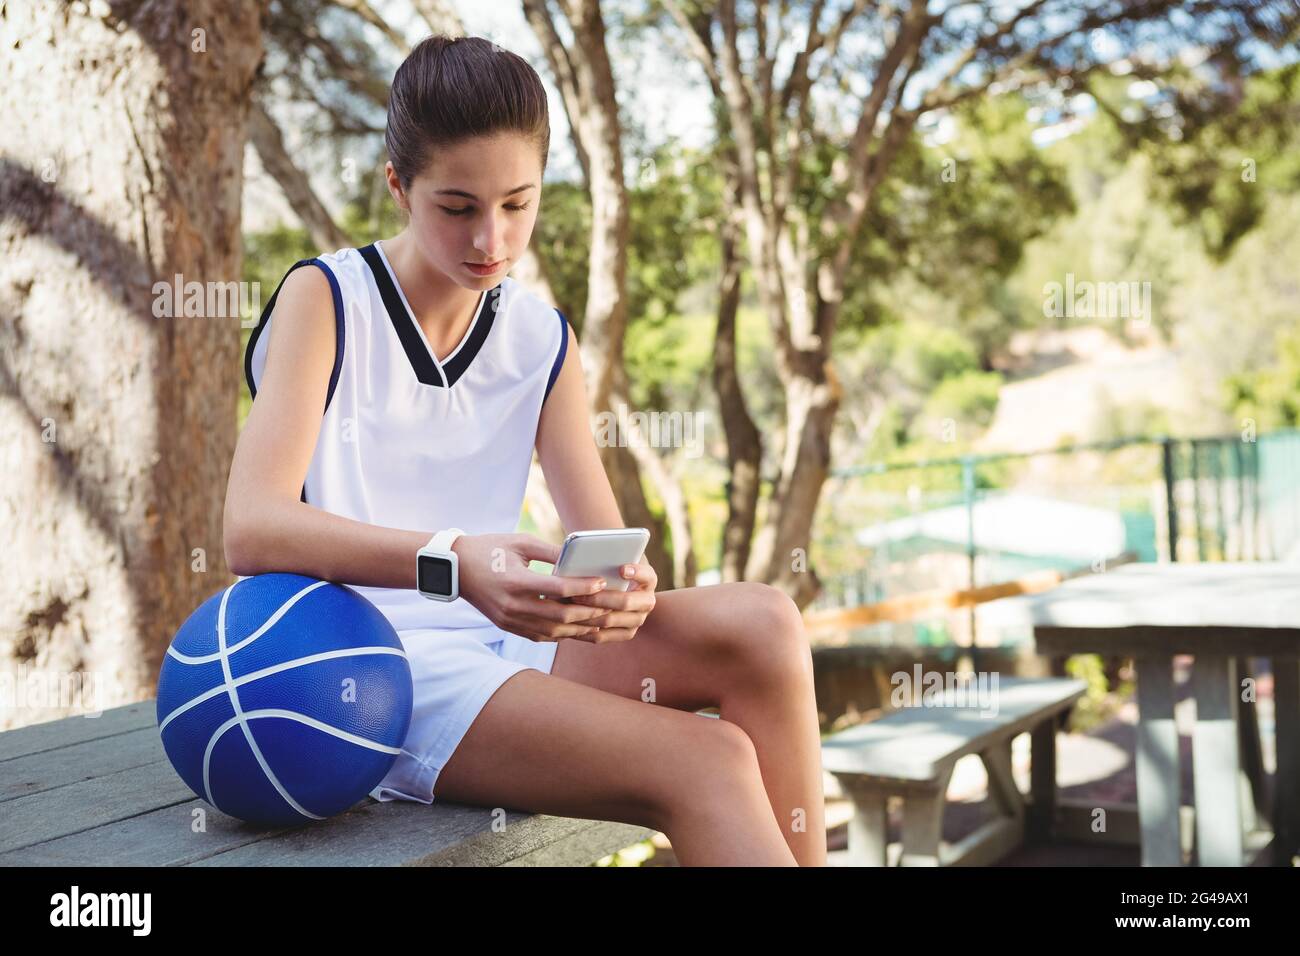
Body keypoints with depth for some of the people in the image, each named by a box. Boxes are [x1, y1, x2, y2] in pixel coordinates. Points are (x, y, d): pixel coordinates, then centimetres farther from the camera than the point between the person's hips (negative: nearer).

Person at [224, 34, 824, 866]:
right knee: (706, 767, -25)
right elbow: (253, 528, -19)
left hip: (496, 640, 6)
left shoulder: (543, 338, 9)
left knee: (762, 623, -19)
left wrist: (625, 586, -20)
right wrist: (452, 562, -35)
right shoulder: (326, 299, -6)